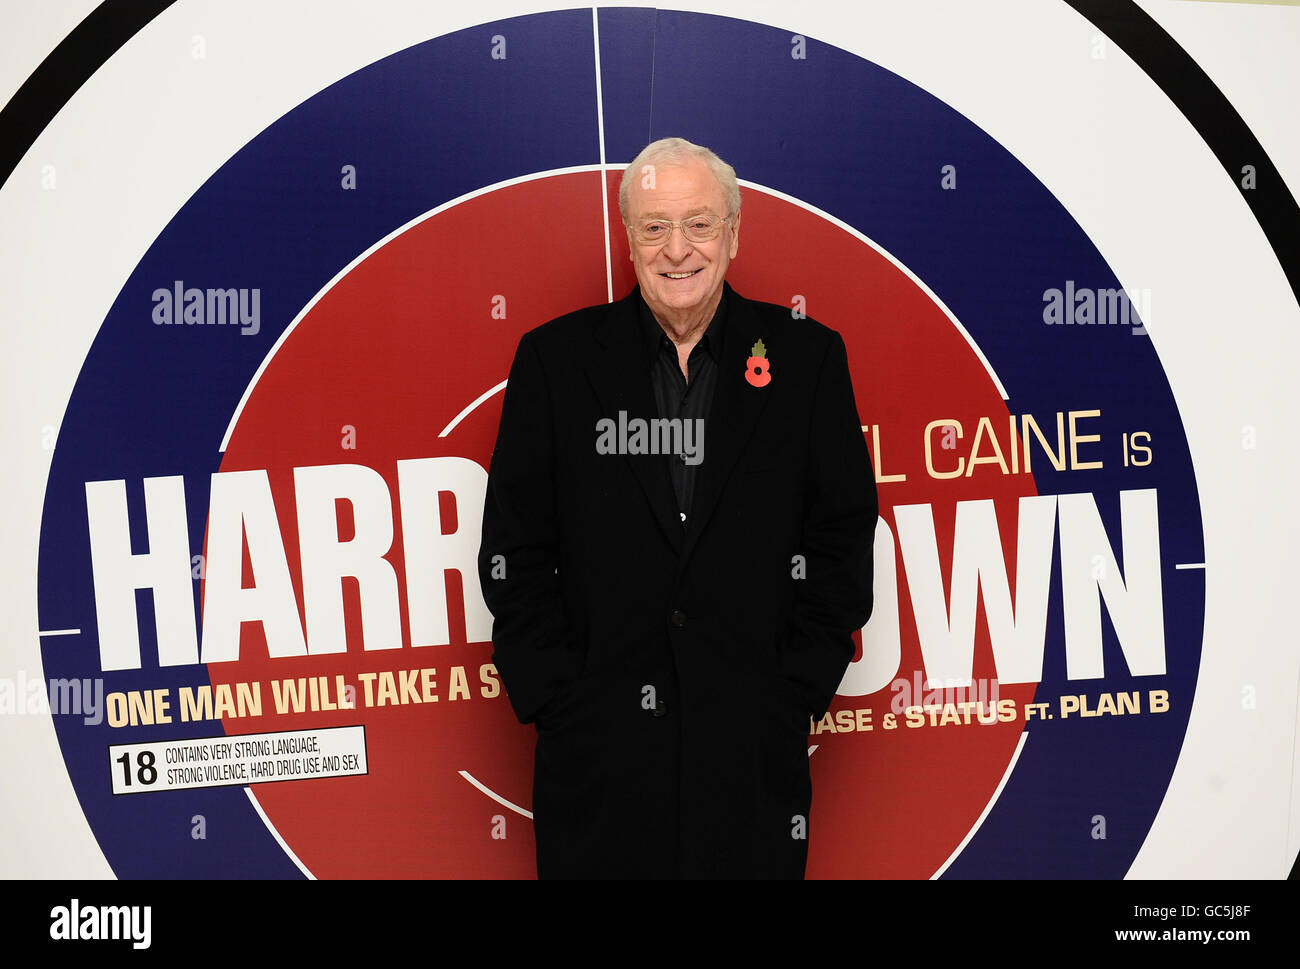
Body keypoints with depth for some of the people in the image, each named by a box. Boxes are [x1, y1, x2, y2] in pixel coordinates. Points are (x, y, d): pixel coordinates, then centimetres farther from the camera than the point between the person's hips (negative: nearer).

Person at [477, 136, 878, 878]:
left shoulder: (806, 358, 3)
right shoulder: (556, 359, 2)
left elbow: (843, 540, 3)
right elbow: (514, 552, 1)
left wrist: (793, 697, -3)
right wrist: (559, 699, -5)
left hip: (755, 752, 1)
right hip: (598, 752, 0)